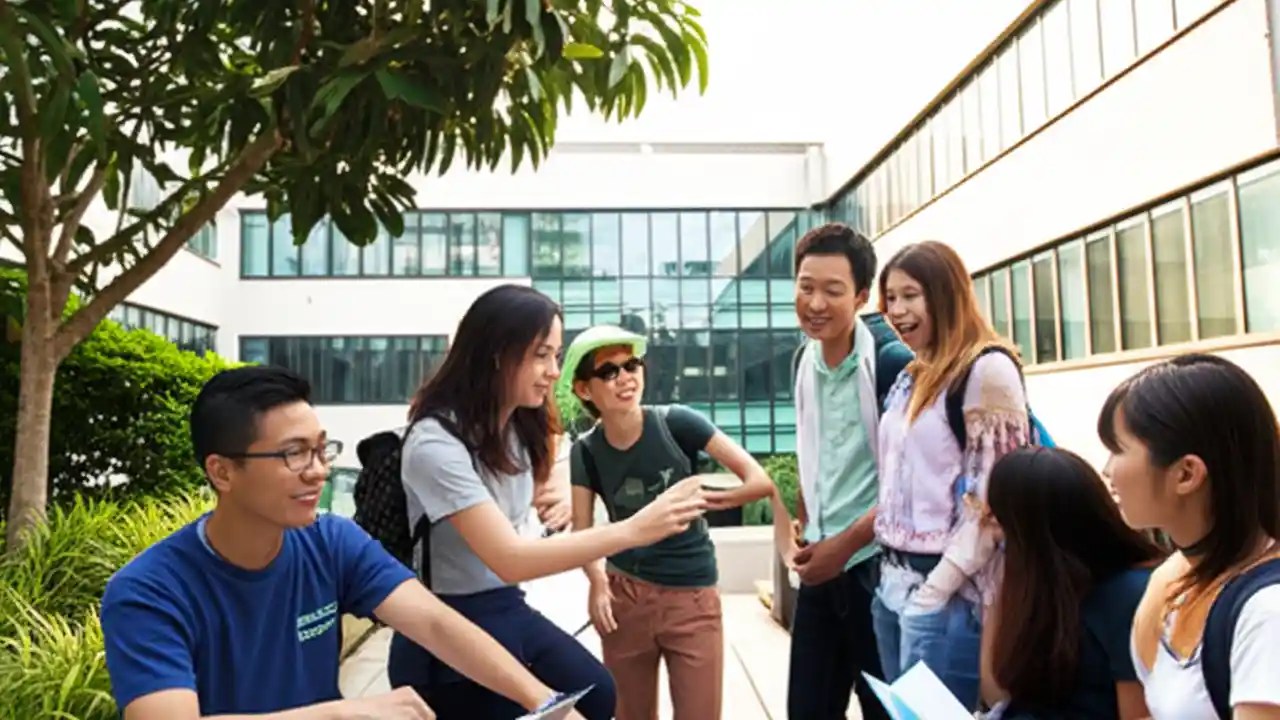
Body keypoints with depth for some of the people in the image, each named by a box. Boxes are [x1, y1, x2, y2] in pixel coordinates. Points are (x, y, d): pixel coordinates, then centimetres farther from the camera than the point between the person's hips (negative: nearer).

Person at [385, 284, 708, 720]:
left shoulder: (520, 423, -1)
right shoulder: (435, 443, -27)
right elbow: (509, 560, -34)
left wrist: (558, 494, -2)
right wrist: (633, 530, -39)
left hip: (510, 609, 8)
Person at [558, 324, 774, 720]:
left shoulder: (676, 423, -13)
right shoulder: (586, 451, -5)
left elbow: (761, 481, -14)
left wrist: (714, 497, -29)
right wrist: (597, 580, -22)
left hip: (693, 597, -2)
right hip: (625, 596, 2)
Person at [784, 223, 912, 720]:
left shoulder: (892, 360, -17)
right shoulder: (804, 361, 5)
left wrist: (847, 543, -14)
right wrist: (794, 534, 12)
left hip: (877, 565, -6)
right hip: (820, 566, 6)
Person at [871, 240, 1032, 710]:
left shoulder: (988, 370, -11)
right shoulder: (911, 378, 13)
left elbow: (993, 499, -16)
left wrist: (937, 588, -17)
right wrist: (891, 569, 11)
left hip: (947, 593, -8)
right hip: (894, 582, 8)